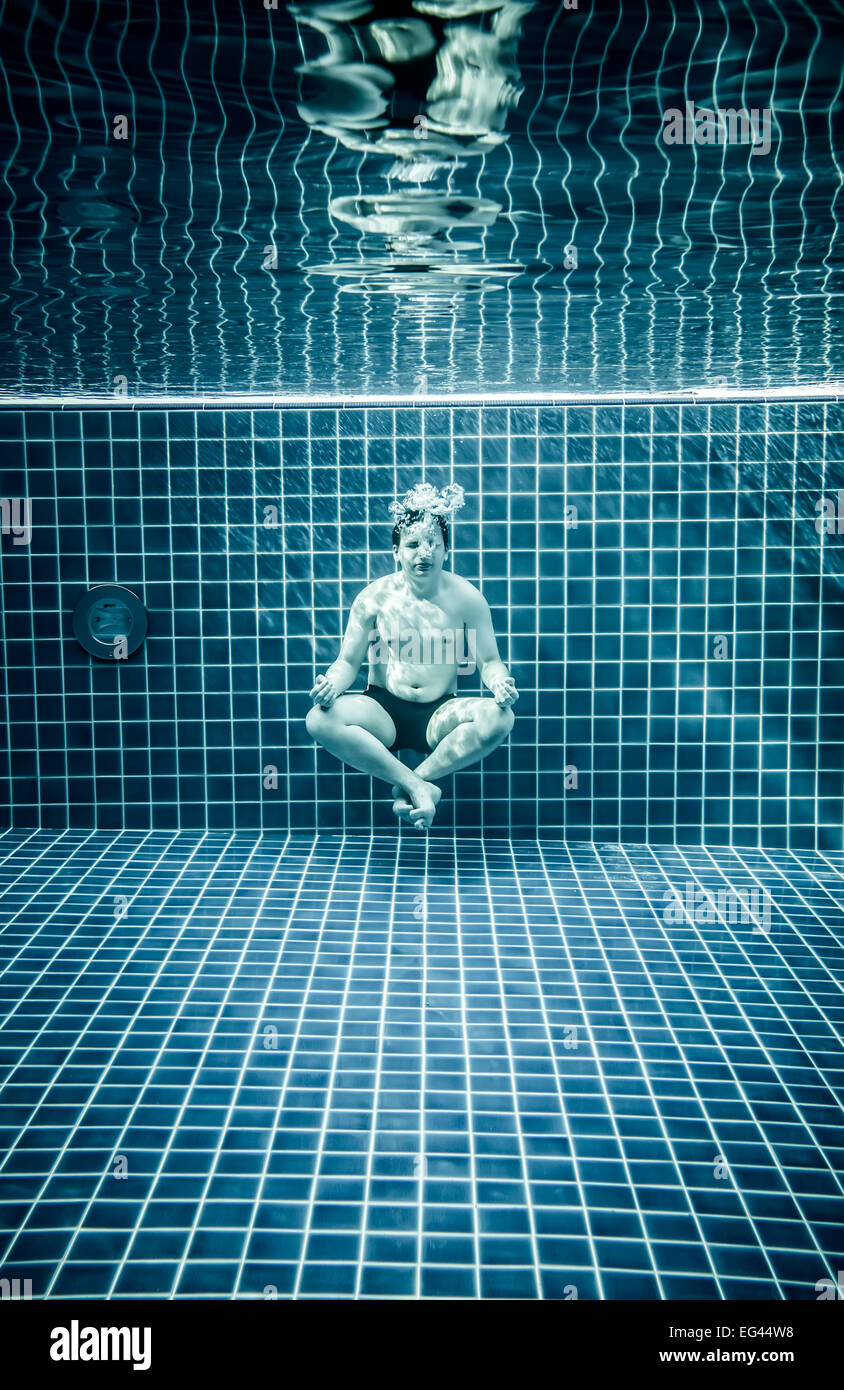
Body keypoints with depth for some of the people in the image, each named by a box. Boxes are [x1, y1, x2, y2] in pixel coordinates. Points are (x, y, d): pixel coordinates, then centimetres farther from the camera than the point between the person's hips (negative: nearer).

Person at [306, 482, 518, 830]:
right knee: (320, 719, -30)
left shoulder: (467, 598, -1)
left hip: (440, 714, 0)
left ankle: (412, 781, -18)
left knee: (498, 717, -31)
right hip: (382, 712, 0)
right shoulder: (374, 596, -3)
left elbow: (489, 661, 2)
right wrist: (331, 685, -23)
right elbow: (348, 661, 1)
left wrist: (500, 683, -23)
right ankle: (420, 787, -27)